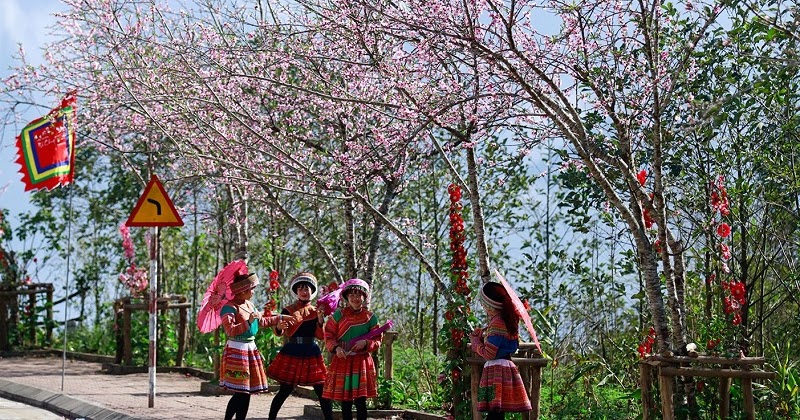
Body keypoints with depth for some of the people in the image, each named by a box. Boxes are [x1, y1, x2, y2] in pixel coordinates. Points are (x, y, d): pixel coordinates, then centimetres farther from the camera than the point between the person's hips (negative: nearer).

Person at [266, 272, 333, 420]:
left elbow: (321, 336, 2)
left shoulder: (316, 311, 7)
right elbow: (280, 332, -13)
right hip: (292, 353, -3)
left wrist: (320, 319, -14)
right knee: (285, 391, -1)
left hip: (311, 353, 3)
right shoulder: (288, 310, -1)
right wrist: (279, 327, -37)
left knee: (322, 391, 0)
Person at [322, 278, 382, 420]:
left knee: (360, 401, -1)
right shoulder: (338, 315, 1)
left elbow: (377, 341, 5)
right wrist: (336, 348, -15)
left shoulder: (370, 317, 3)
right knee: (345, 401, 4)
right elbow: (329, 336, 2)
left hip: (362, 362, 0)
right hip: (342, 360, 0)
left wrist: (366, 343, -14)